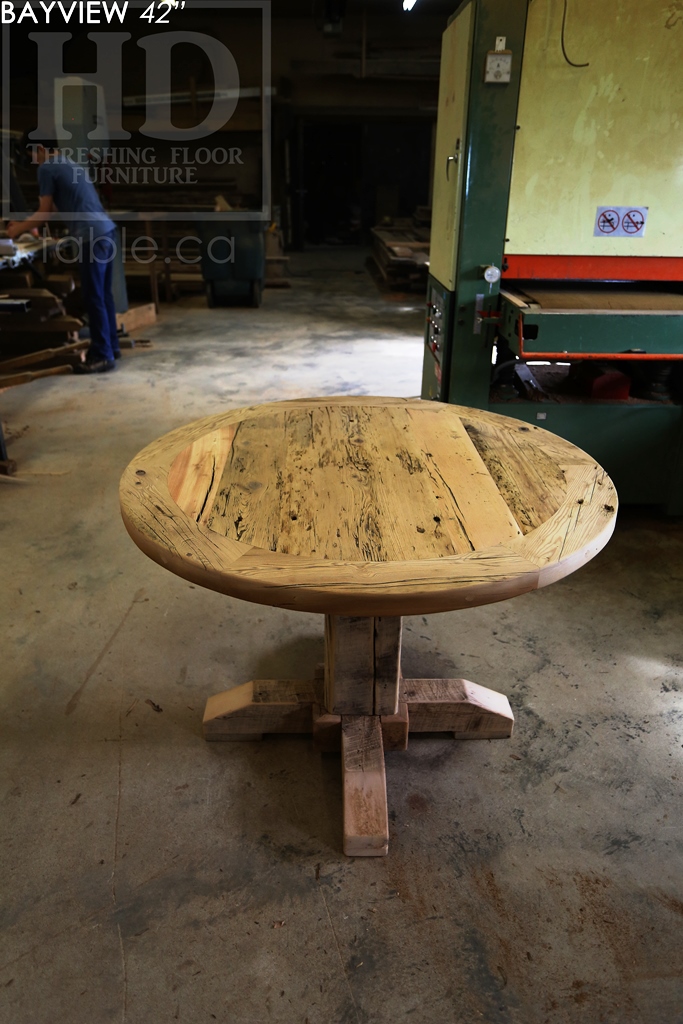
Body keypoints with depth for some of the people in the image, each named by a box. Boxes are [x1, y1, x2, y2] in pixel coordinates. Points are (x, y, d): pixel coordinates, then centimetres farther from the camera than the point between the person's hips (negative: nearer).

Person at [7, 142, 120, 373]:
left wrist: (18, 229, 14)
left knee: (94, 298, -6)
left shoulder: (47, 168, -3)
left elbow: (45, 213, 0)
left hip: (93, 236, -9)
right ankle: (111, 346, 20)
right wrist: (24, 224, 32)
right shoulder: (69, 164, 24)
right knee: (103, 294, 14)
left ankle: (103, 356, -4)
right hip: (106, 230, 9)